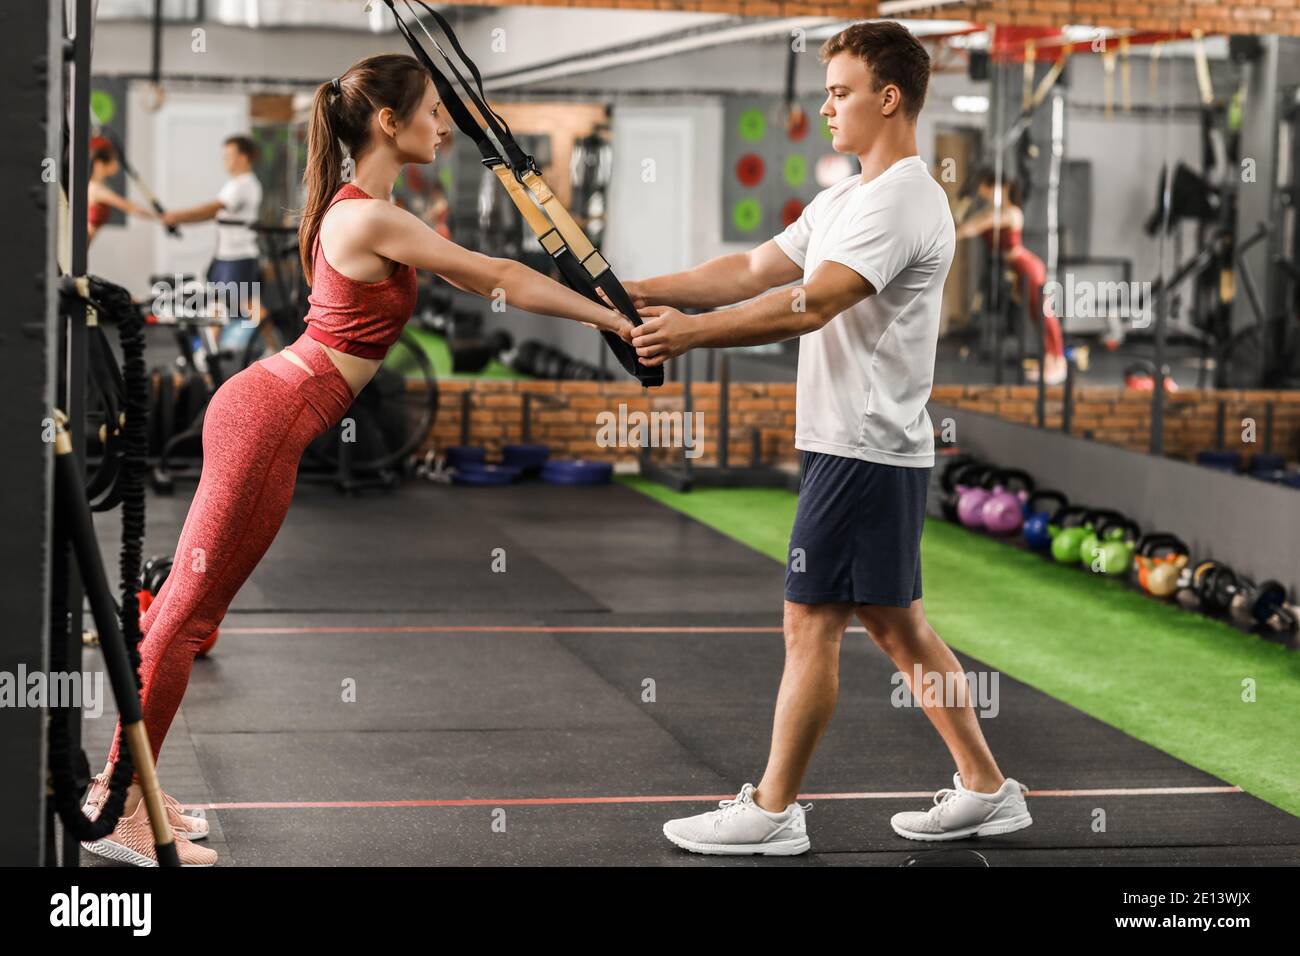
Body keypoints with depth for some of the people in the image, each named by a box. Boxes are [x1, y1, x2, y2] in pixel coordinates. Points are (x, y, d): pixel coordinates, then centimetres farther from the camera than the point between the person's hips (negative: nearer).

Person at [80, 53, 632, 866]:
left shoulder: (362, 209, 14)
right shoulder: (371, 220, -17)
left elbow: (477, 278, 20)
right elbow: (499, 279, -14)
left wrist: (609, 304, 20)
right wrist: (614, 318, -5)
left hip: (263, 408, 10)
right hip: (271, 418, -10)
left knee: (185, 607, 14)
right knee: (189, 611, -4)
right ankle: (121, 811, 3)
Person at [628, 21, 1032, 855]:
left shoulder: (902, 200, -16)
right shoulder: (845, 200, 17)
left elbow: (810, 305, -25)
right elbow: (752, 270, 16)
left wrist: (691, 333, -26)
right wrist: (643, 292, 6)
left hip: (865, 450, -10)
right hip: (866, 446, 10)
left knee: (811, 622, -3)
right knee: (895, 623, 14)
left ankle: (772, 811, 5)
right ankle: (985, 790, 20)